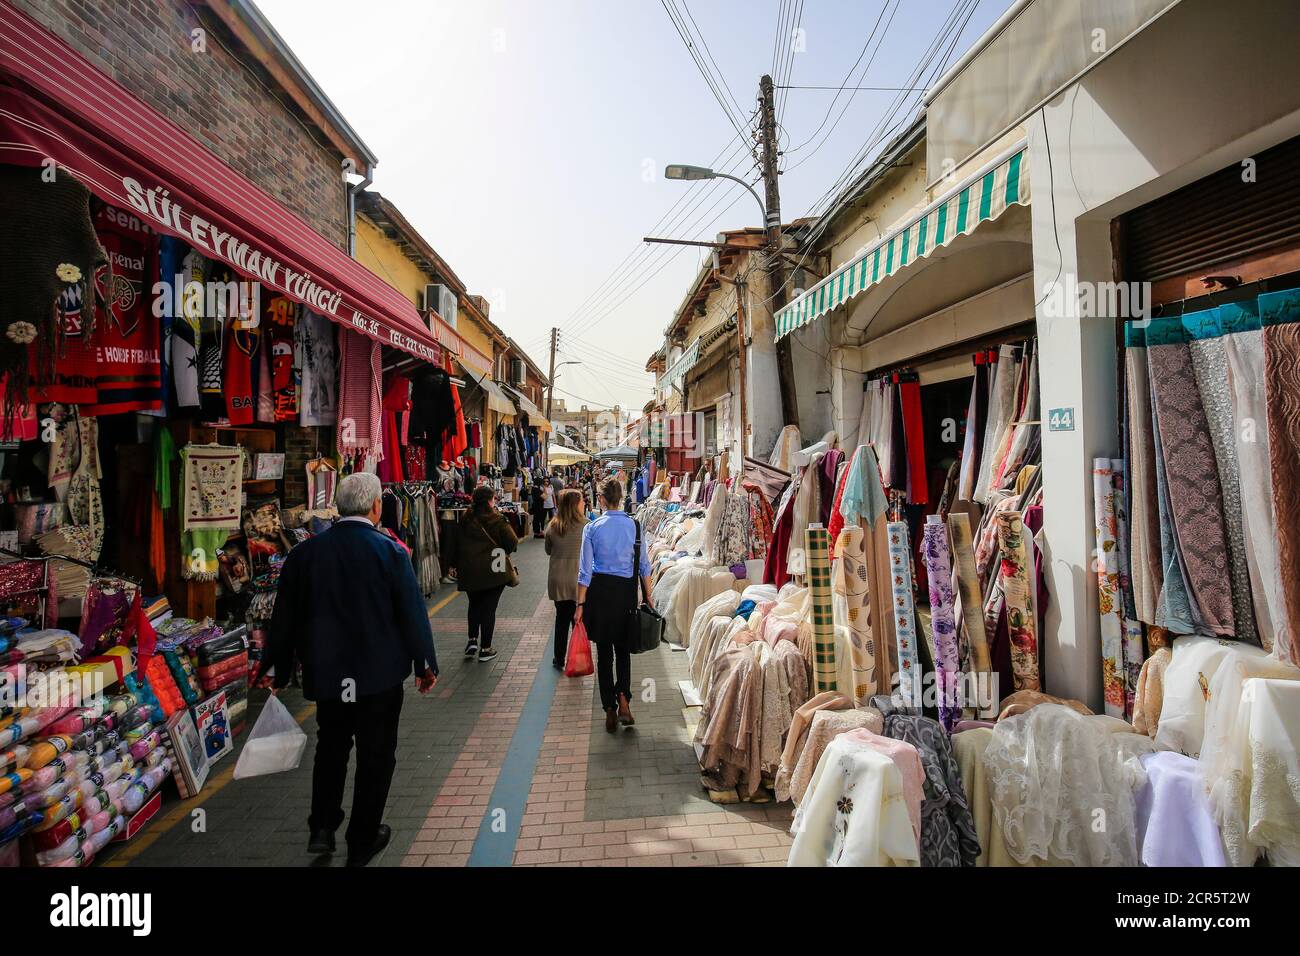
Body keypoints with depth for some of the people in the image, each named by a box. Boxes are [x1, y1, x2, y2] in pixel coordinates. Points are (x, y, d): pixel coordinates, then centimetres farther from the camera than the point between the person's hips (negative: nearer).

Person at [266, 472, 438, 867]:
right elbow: (412, 612, -12)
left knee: (331, 745, 26)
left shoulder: (305, 552, -4)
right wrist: (425, 664, 0)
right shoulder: (390, 551, -15)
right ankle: (362, 841, 24)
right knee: (376, 754, 13)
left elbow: (286, 617, 3)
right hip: (379, 674, -3)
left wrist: (279, 672, 13)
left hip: (325, 672, 4)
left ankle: (322, 827, 25)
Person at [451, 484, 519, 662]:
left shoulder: (465, 520, 1)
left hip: (469, 572, 4)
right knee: (489, 608, 6)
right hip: (494, 572, -4)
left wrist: (456, 564, 17)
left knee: (474, 605, 24)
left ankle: (472, 641, 19)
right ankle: (485, 649, 13)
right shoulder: (496, 520, -13)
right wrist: (503, 551, 8)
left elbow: (457, 545, 7)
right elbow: (513, 543, -13)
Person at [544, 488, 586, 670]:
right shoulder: (585, 526, -16)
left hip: (557, 581, 3)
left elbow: (548, 551, 8)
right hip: (578, 580, -3)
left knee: (561, 618, 16)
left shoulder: (552, 526, -5)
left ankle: (559, 659, 25)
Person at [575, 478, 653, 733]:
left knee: (604, 651, 10)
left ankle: (610, 709, 15)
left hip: (599, 590, -1)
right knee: (623, 648, 17)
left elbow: (585, 570, -6)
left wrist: (581, 604, 0)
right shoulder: (634, 525, -4)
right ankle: (623, 698, -1)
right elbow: (644, 564, 0)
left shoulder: (592, 528, -7)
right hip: (626, 590, 1)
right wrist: (648, 596, 9)